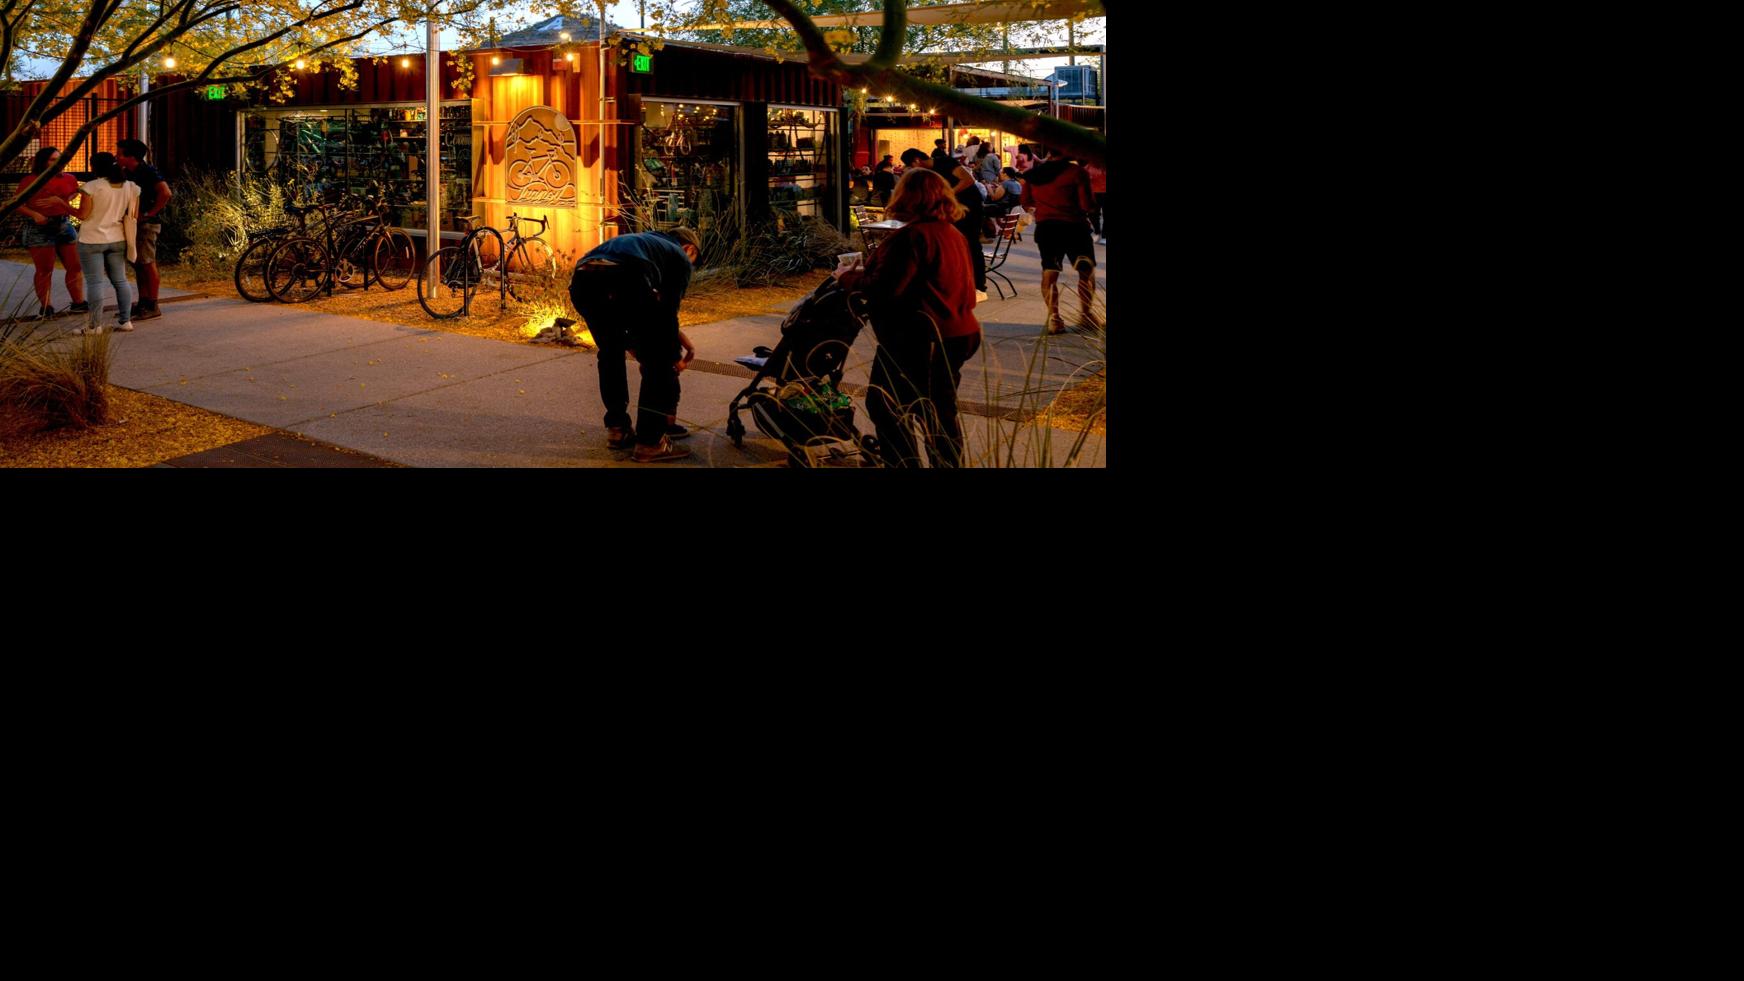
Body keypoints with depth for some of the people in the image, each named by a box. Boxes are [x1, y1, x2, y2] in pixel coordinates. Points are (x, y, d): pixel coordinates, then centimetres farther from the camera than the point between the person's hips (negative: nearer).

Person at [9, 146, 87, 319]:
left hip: (64, 225, 4)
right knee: (44, 270, -2)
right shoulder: (31, 181, -3)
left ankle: (78, 302, 14)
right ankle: (45, 307, 4)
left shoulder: (69, 179, 7)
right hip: (39, 229, -4)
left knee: (75, 266, 4)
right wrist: (34, 214, -18)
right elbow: (18, 204, -4)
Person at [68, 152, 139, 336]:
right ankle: (125, 320, 12)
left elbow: (82, 214, -12)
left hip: (92, 241, -5)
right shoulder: (131, 187, 2)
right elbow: (134, 216, 5)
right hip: (118, 240, 5)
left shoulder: (92, 186, -14)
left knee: (95, 282, -4)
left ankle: (94, 325, -3)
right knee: (120, 280, 12)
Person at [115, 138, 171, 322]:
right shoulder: (127, 173, 13)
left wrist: (151, 212, -21)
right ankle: (143, 303, 18)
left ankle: (152, 306, -2)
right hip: (132, 223, 9)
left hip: (146, 224, -9)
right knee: (138, 265, 12)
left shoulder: (148, 172, -15)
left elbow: (166, 193, -27)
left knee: (148, 263, -6)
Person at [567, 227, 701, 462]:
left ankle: (617, 429, 34)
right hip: (624, 281, -7)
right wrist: (675, 357, 32)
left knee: (610, 353, 31)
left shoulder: (647, 240, 43)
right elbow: (668, 312, 19)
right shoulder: (680, 257, 26)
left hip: (581, 280, 7)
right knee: (658, 361, 10)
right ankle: (651, 442, 11)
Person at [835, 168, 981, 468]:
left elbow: (886, 287, -25)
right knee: (941, 411, 19)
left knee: (883, 404, 4)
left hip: (920, 341, -9)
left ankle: (904, 463, 4)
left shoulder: (913, 236, -19)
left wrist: (853, 280, -7)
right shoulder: (952, 233, 11)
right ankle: (949, 464, 27)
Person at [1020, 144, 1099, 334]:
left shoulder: (1032, 174, 3)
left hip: (1045, 227, 3)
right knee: (1086, 271, 13)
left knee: (1049, 272, 8)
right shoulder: (1077, 172, -10)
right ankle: (1086, 314, 10)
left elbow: (1026, 202, 13)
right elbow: (1086, 205, -12)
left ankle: (1053, 317, -5)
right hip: (1074, 226, -3)